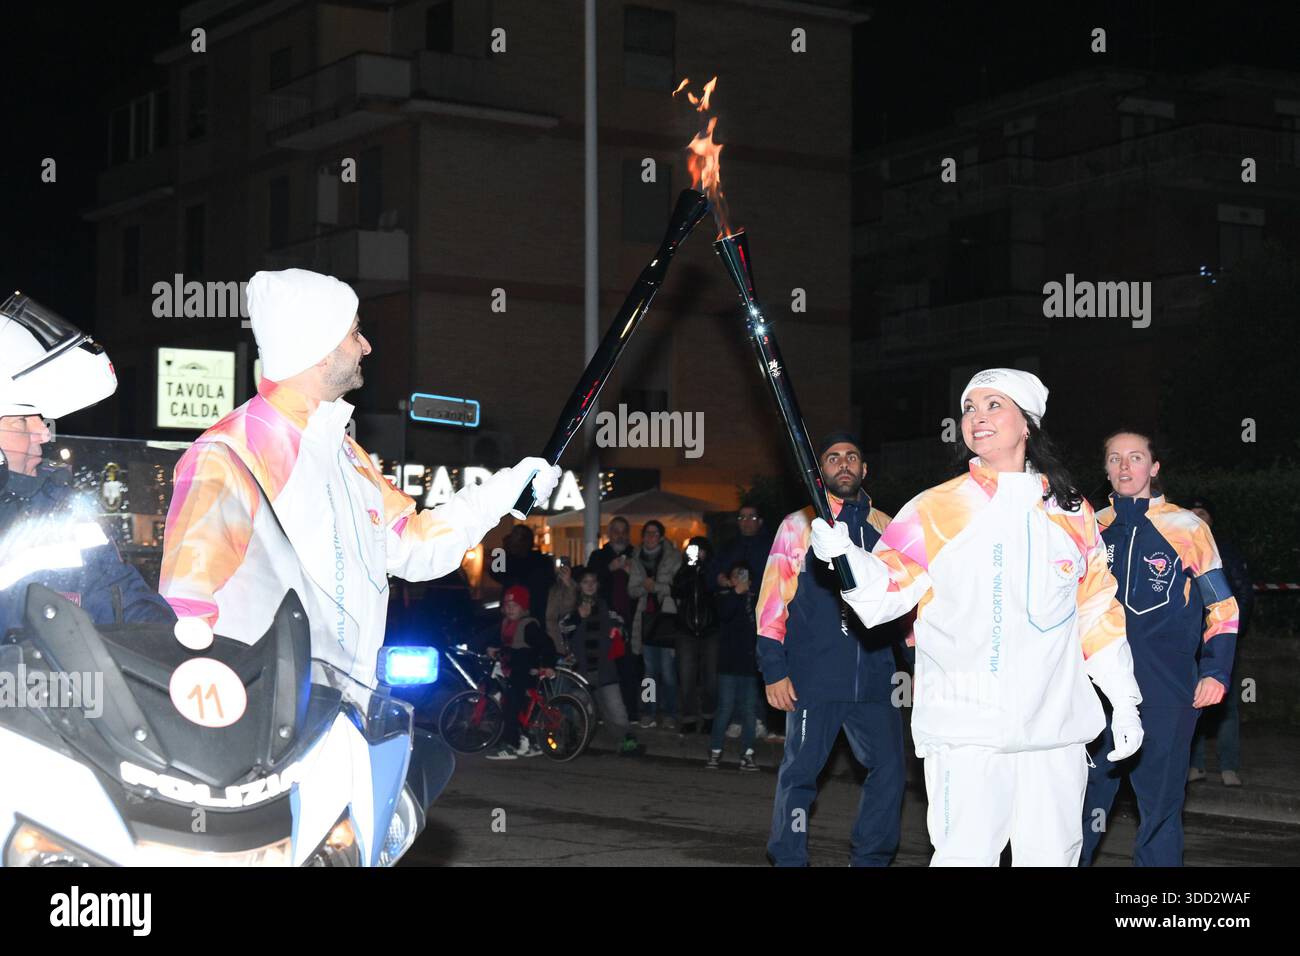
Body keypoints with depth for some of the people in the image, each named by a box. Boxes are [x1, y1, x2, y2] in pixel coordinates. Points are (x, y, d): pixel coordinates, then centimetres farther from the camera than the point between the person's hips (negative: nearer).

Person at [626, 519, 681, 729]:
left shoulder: (673, 557, -1)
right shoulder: (637, 559, 12)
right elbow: (631, 590, 9)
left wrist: (656, 587, -15)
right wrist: (644, 587, -10)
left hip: (667, 616, -4)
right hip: (647, 617, 4)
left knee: (668, 670, -6)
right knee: (649, 670, 6)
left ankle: (669, 714, 1)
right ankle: (649, 713, 11)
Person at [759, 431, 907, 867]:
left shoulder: (884, 528, 13)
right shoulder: (799, 525, 4)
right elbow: (773, 599, 1)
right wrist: (774, 669, -6)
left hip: (873, 677, 3)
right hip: (814, 677, -3)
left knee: (888, 769, 4)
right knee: (800, 771, 0)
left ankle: (870, 857, 19)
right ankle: (788, 859, 11)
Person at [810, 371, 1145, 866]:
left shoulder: (1072, 512, 10)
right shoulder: (935, 509, 3)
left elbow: (1098, 612, 15)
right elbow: (888, 588, -5)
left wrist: (1125, 703, 13)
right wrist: (845, 558, -26)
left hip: (1056, 727, 3)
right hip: (965, 731, -3)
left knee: (1052, 854, 8)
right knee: (967, 855, -9)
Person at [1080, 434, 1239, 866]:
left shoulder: (1187, 528, 1)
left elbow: (1222, 607, 5)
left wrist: (1216, 671, -4)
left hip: (1167, 692, -3)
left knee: (1160, 804, 1)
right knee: (1082, 795, 4)